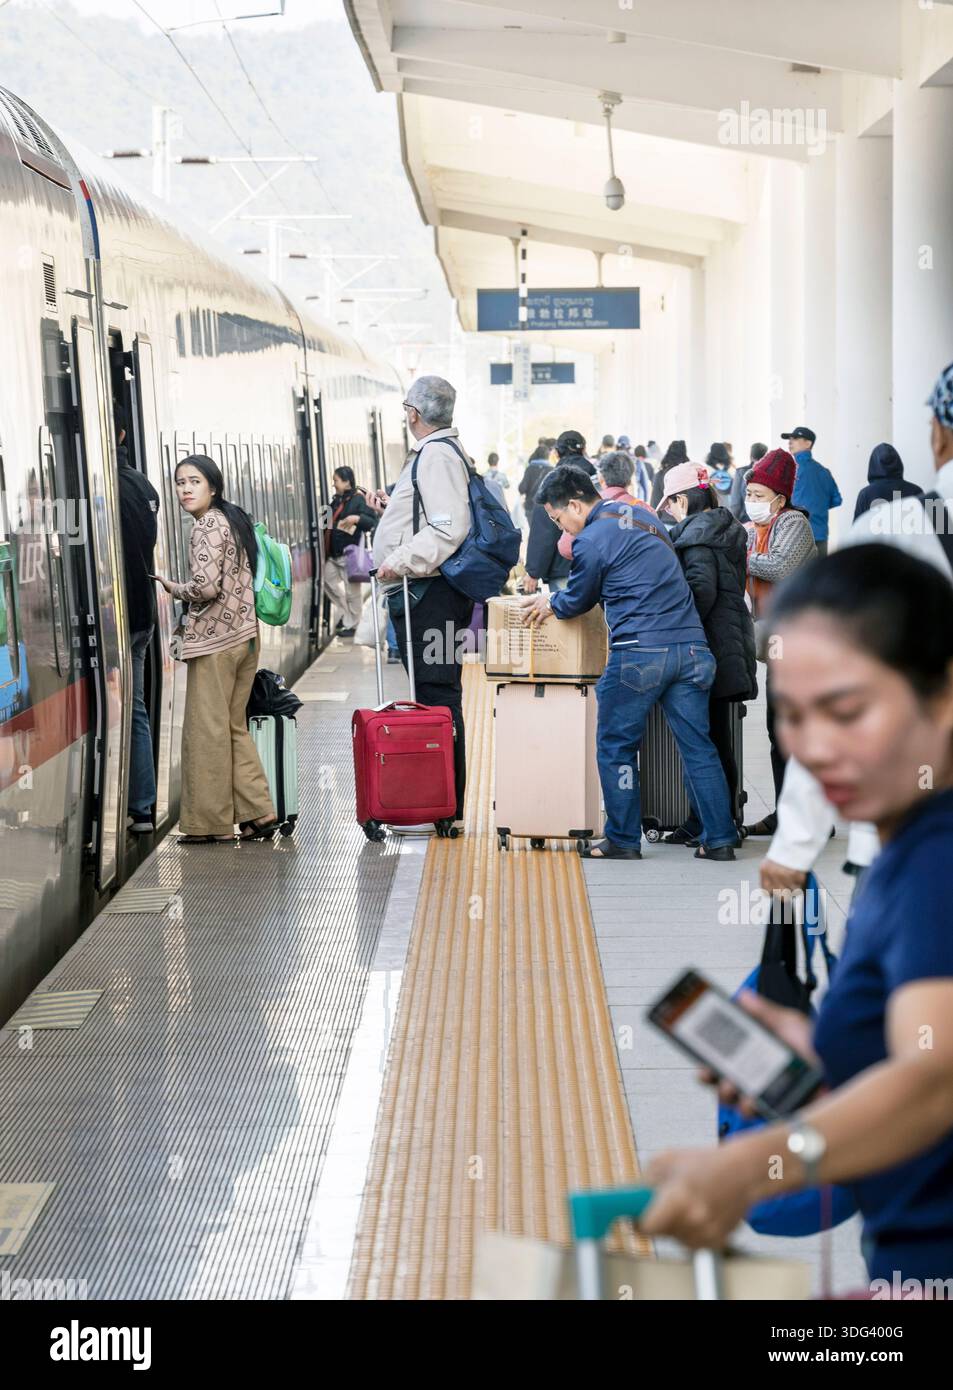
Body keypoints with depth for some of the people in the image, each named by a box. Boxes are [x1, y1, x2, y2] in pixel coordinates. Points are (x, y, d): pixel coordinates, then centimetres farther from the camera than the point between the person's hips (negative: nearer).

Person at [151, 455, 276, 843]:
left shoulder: (207, 526, -11)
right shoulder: (234, 519, 17)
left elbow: (205, 586, -20)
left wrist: (172, 587, -3)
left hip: (214, 640, -9)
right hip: (246, 636, 9)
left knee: (206, 730, -2)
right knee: (234, 727, 14)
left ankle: (211, 823, 2)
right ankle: (257, 812, 11)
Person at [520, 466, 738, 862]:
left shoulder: (592, 540, -6)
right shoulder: (641, 518, 19)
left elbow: (578, 600, 8)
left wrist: (550, 604, 31)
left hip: (641, 651, -7)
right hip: (690, 646, 7)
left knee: (616, 747, 7)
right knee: (697, 746, 8)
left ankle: (623, 840, 12)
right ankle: (719, 839, 7)